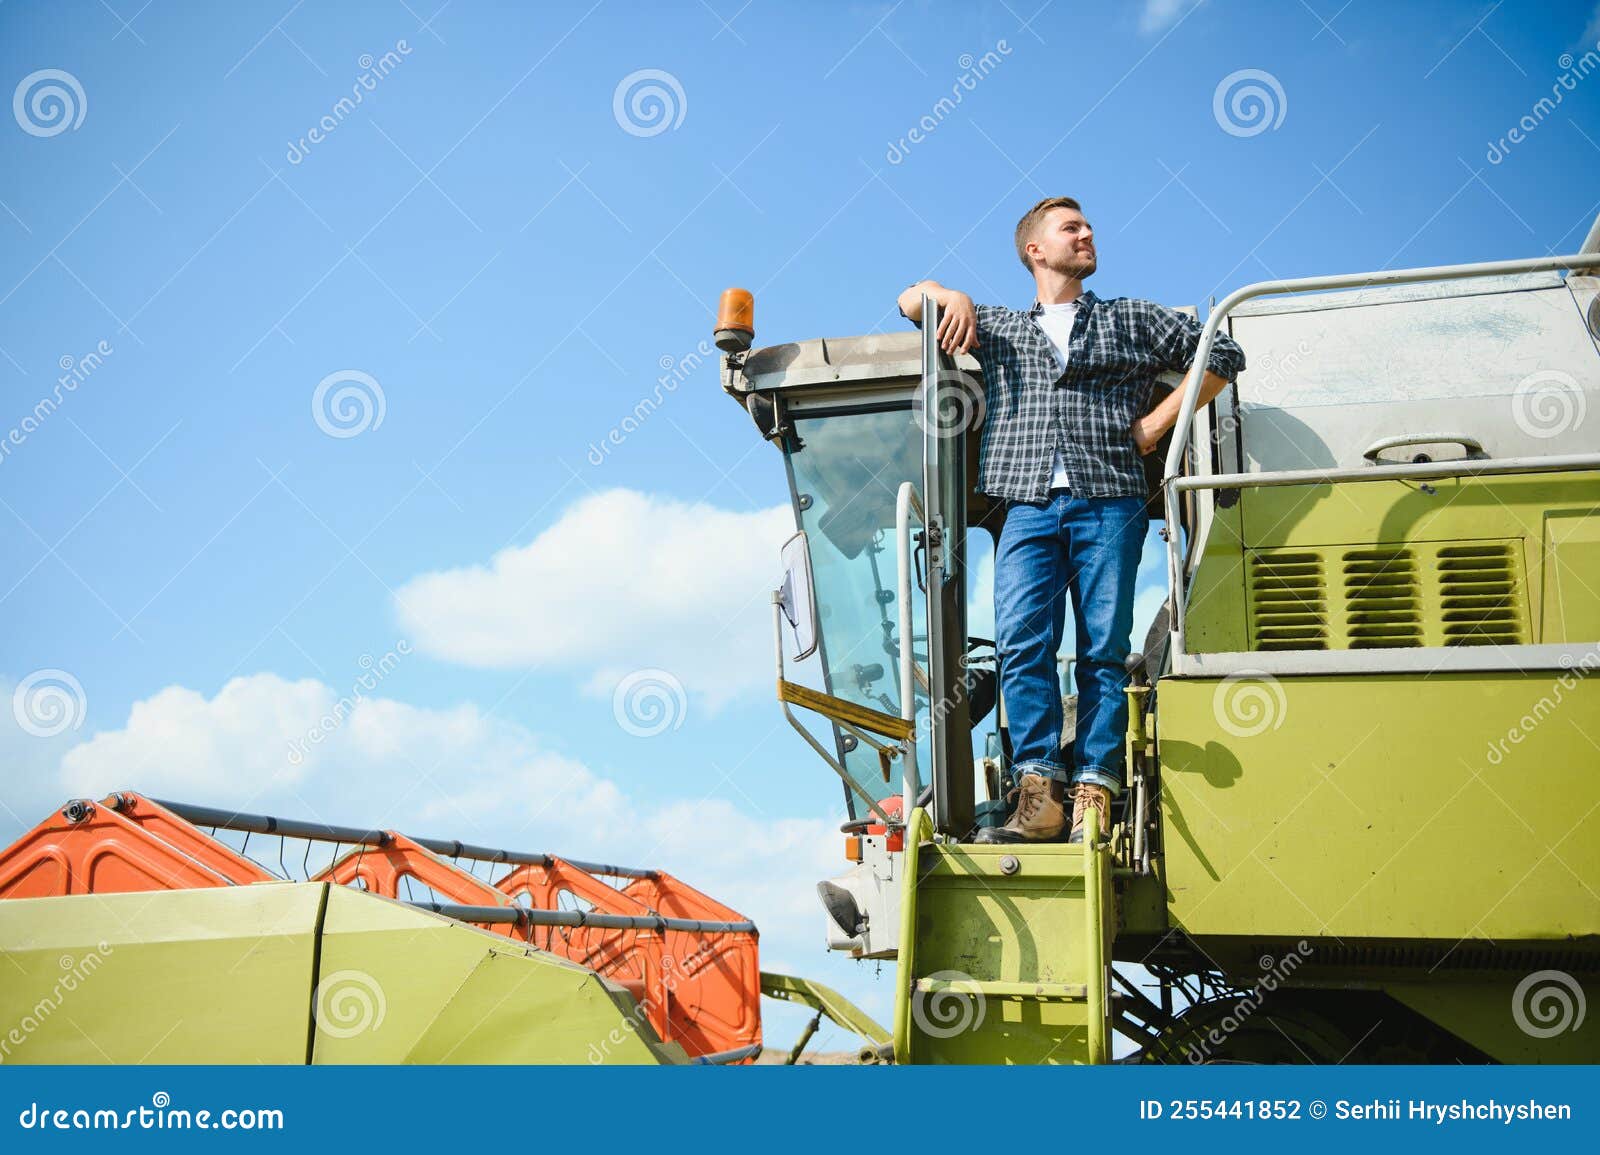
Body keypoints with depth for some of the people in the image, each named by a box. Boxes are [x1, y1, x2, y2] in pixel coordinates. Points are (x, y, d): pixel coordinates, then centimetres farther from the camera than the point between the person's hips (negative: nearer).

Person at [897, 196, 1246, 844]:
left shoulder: (1132, 319, 22)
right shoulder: (997, 329, 26)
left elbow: (1222, 355, 19)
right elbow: (910, 301, 34)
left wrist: (1155, 423, 9)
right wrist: (953, 297, 11)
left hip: (1109, 503, -1)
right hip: (1029, 506, 1)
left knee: (1104, 651, -8)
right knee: (1022, 643, -16)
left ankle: (1092, 797, -11)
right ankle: (1038, 794, -17)